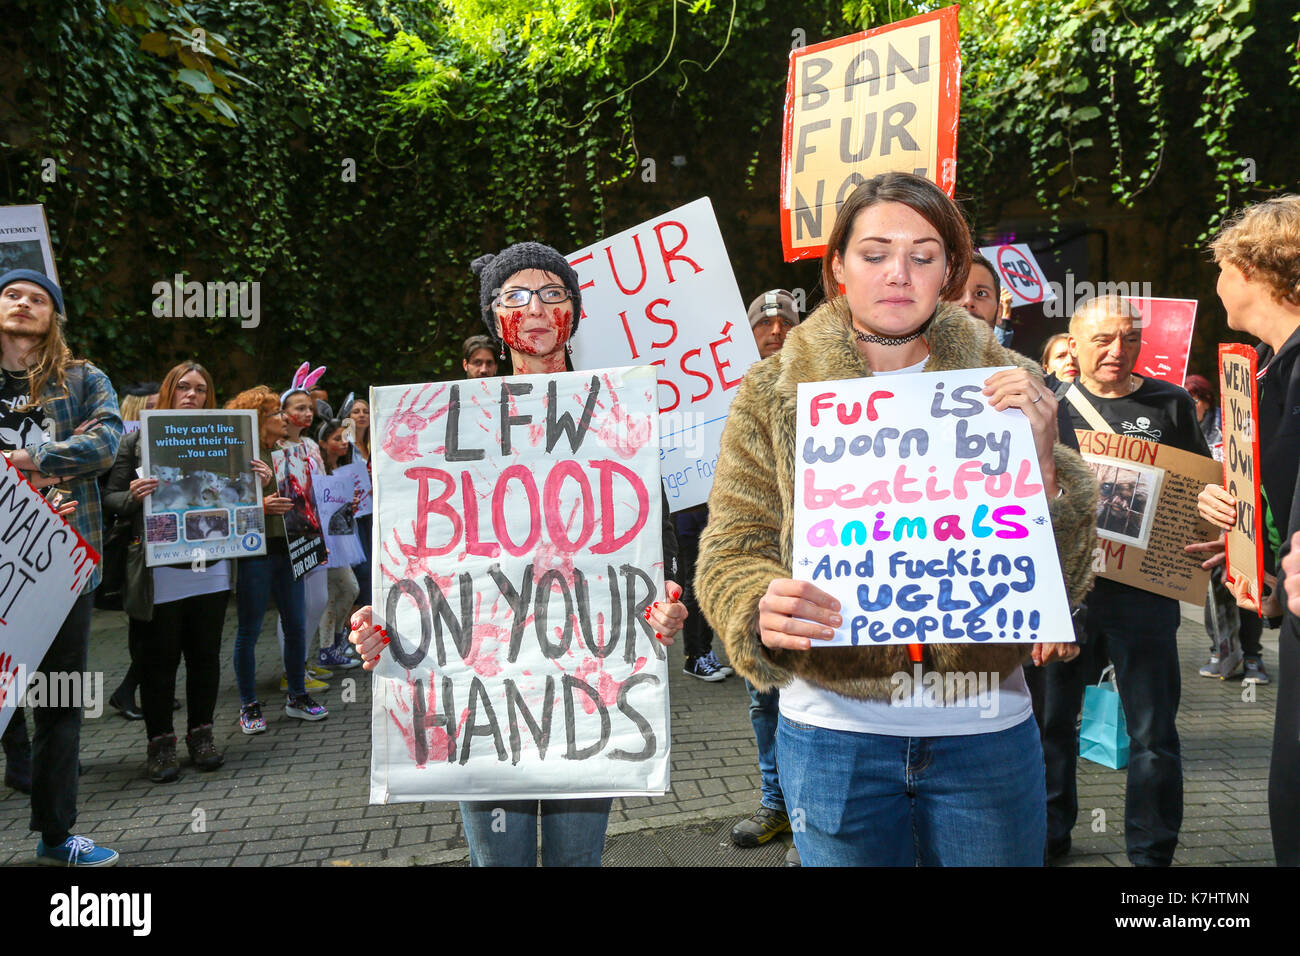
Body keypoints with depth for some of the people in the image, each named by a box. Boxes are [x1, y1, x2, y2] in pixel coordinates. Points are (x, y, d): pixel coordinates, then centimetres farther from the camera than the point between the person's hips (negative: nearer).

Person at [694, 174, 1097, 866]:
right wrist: (763, 610, -24)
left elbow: (1061, 581, -1)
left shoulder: (1004, 385, 1)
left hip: (984, 727, 1)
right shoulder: (774, 393, -1)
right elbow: (732, 550, -2)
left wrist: (1041, 461, -18)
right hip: (833, 727, -1)